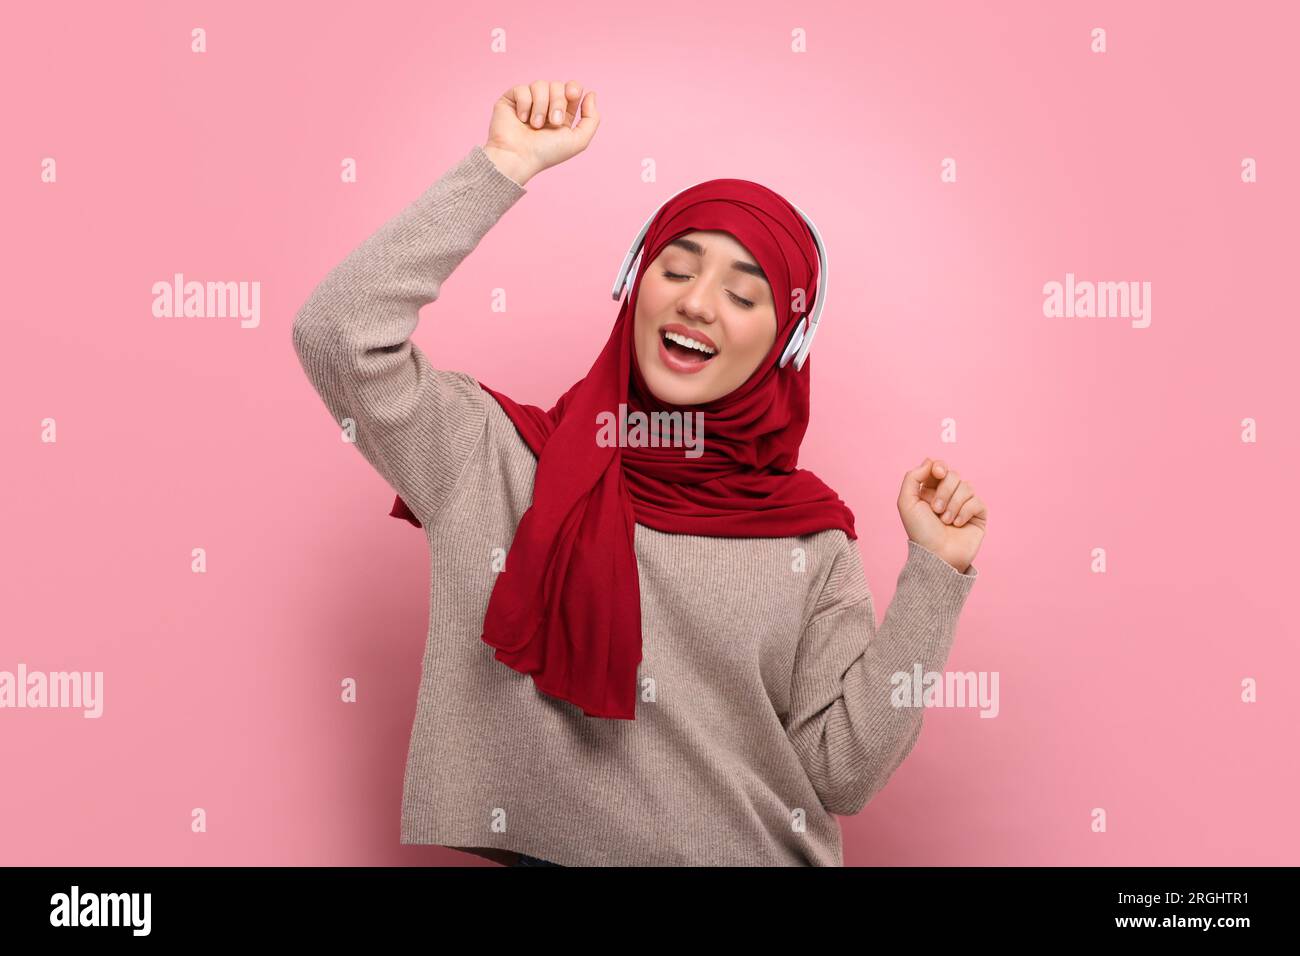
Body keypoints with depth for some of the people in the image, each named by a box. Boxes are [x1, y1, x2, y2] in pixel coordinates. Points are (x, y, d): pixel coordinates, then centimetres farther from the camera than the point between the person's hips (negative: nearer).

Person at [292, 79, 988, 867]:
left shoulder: (812, 537, 2)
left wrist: (934, 578, -7)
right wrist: (506, 167, -7)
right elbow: (340, 333, -7)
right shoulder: (502, 462, 2)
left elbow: (844, 771, -1)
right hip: (537, 847, 2)